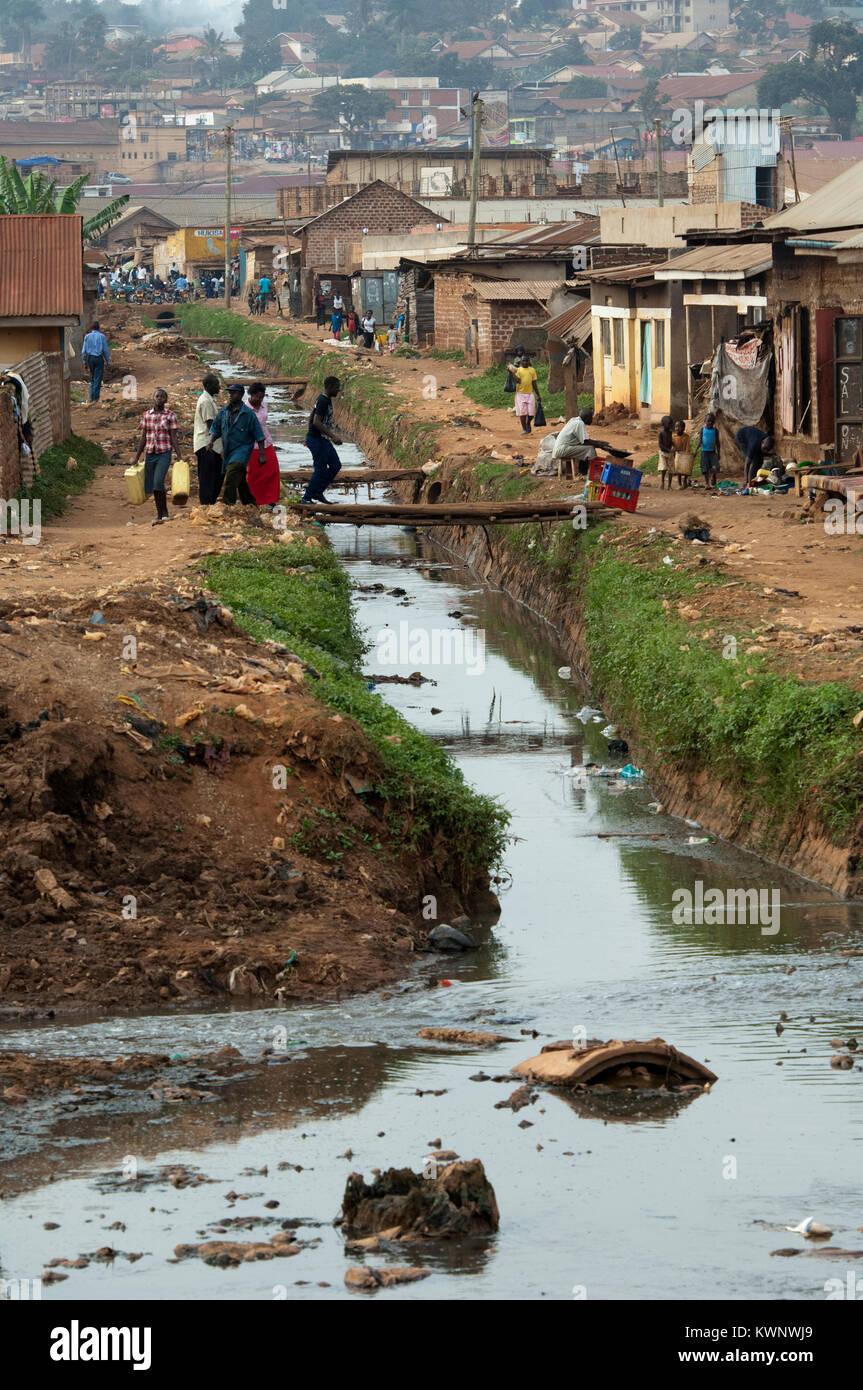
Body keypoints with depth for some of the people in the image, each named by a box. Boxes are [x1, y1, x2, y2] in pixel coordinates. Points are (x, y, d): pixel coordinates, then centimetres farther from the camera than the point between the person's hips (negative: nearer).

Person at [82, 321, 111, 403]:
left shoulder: (87, 336, 1)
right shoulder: (102, 336, -7)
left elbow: (84, 350, 2)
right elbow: (106, 350, -6)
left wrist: (85, 362, 9)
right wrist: (107, 361, 5)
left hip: (90, 358, 3)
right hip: (99, 358, -3)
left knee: (92, 378, 15)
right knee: (98, 378, 2)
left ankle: (92, 397, 9)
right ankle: (96, 397, -1)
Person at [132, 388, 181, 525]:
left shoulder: (170, 416, -1)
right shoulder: (146, 415, 8)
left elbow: (173, 437, -2)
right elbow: (143, 438, 13)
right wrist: (137, 457, 12)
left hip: (164, 453, -4)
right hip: (150, 453, 4)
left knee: (158, 482, -21)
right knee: (151, 486, 6)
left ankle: (164, 512, -10)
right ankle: (159, 514, 18)